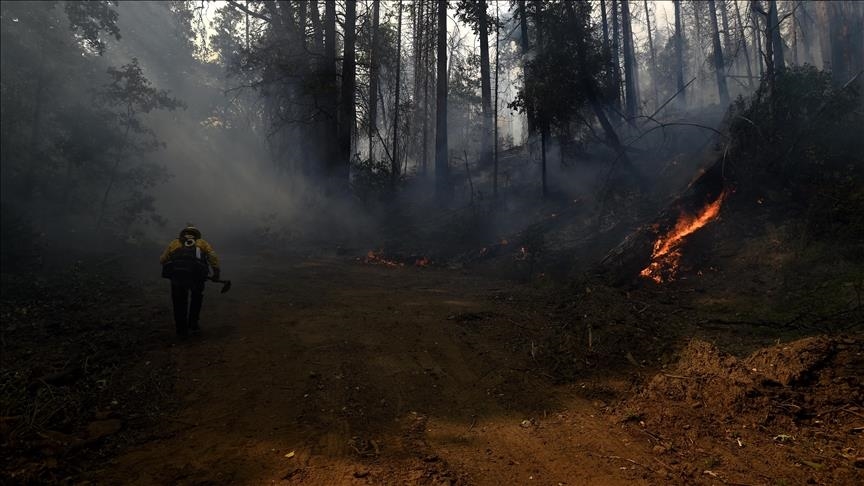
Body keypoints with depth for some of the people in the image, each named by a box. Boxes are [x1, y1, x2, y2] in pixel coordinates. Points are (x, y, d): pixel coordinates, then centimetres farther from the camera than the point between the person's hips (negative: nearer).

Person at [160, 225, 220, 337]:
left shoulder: (174, 242, 26)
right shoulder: (202, 243, 24)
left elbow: (162, 260, 20)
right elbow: (213, 256, 6)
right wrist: (216, 272, 4)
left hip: (176, 272, 1)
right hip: (196, 272, -1)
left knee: (179, 301, 19)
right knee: (196, 298, 25)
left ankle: (181, 329, 24)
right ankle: (193, 325, 26)